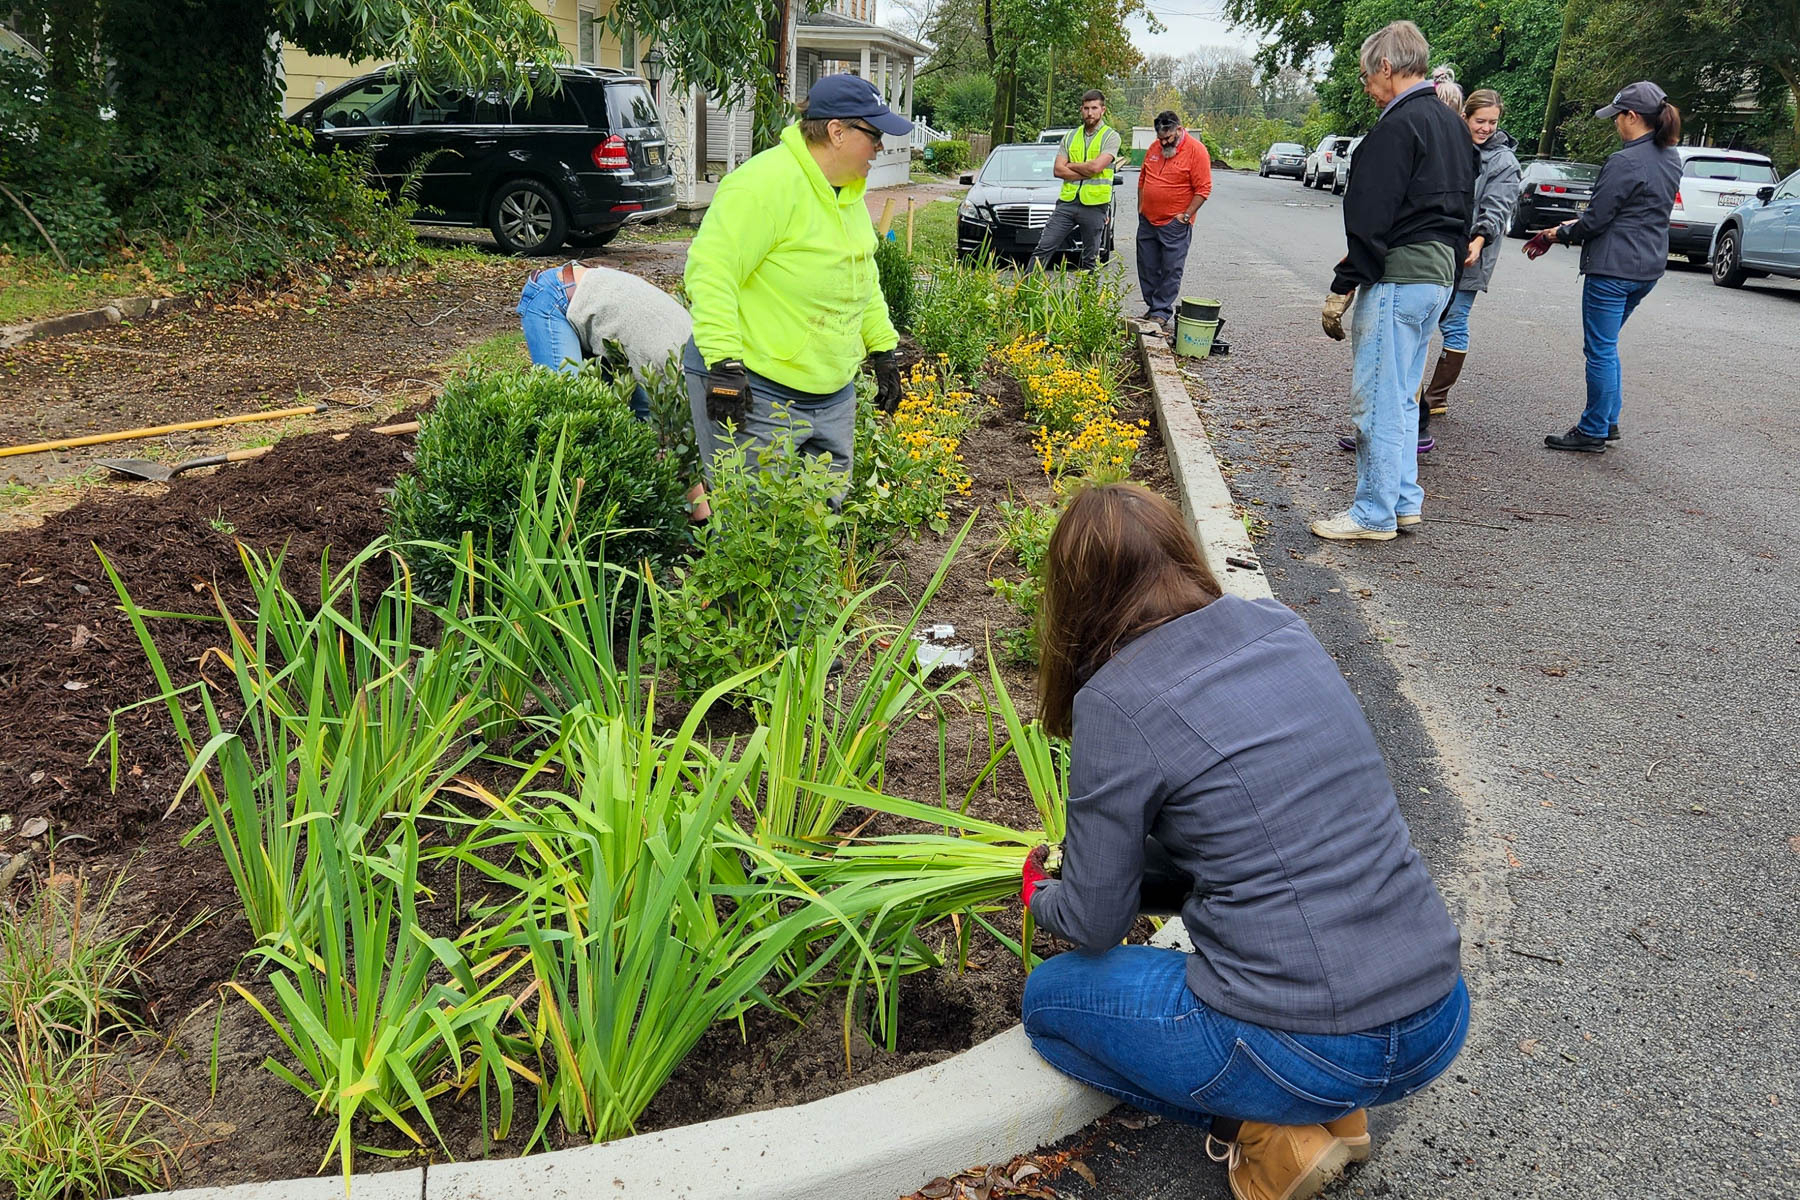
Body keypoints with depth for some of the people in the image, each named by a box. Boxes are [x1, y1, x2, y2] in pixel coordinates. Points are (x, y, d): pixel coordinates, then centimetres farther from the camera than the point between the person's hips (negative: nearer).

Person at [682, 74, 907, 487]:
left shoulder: (849, 191, 13)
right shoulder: (765, 182, -17)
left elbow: (863, 278, 25)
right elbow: (711, 271, -23)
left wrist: (882, 349, 20)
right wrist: (724, 361, -28)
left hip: (834, 395, 9)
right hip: (756, 393, -9)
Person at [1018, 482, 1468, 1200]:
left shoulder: (1114, 703, -14)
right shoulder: (1284, 630, 5)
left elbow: (1095, 923, -2)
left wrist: (1041, 896, 21)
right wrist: (1123, 869, 26)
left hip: (1308, 1054, -6)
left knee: (1048, 996, 16)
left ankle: (1269, 1131, 5)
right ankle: (1334, 1109, 18)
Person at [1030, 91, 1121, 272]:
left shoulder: (1110, 136, -1)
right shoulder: (1071, 136, 12)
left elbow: (1096, 166, -15)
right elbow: (1058, 170, 2)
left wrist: (1071, 165, -1)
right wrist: (1087, 173, -8)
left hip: (1094, 205, -3)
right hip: (1067, 202, 3)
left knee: (1090, 259, 6)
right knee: (1043, 248, -3)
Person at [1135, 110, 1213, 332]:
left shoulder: (1196, 150, -10)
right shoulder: (1154, 148, 9)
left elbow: (1203, 188, -11)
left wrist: (1186, 215, -14)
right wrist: (1141, 208, 13)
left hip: (1174, 225, -6)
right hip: (1147, 221, 6)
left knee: (1171, 270, -3)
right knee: (1147, 268, 10)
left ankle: (1162, 312, 2)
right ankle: (1152, 307, 21)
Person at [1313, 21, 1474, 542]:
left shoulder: (1398, 125, -13)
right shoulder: (1453, 126, 17)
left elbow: (1370, 218, -18)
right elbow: (1462, 207, 21)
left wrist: (1342, 289, -17)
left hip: (1396, 277, -10)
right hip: (1439, 275, 10)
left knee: (1377, 398, -4)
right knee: (1402, 395, 17)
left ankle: (1373, 514, 2)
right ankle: (1405, 501, 23)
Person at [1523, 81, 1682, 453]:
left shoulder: (1625, 163, -17)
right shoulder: (1671, 159, 11)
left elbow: (1596, 220, -15)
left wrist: (1560, 234, 4)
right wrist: (1576, 225, 15)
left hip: (1614, 268, -9)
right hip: (1649, 267, 9)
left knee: (1600, 350, -1)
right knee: (1605, 345, 20)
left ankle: (1593, 433, 6)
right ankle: (1608, 420, 25)